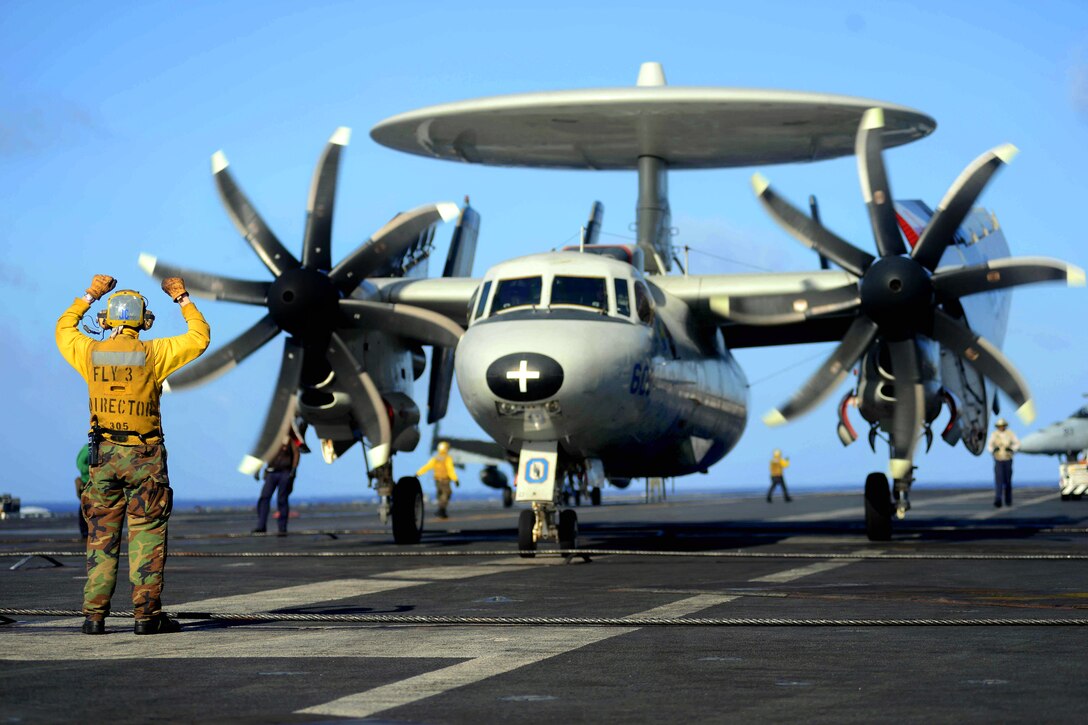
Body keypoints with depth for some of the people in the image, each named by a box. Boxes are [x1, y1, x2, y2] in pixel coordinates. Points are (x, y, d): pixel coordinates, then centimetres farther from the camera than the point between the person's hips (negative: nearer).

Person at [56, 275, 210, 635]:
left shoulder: (91, 353, 0)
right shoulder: (153, 353, -8)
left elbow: (63, 330, 22)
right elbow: (200, 337, 4)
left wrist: (89, 295, 28)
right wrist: (183, 299, 14)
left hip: (103, 455, 3)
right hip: (144, 457, -3)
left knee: (101, 536, 8)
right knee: (146, 535, 1)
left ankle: (94, 614, 5)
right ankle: (146, 613, -1)